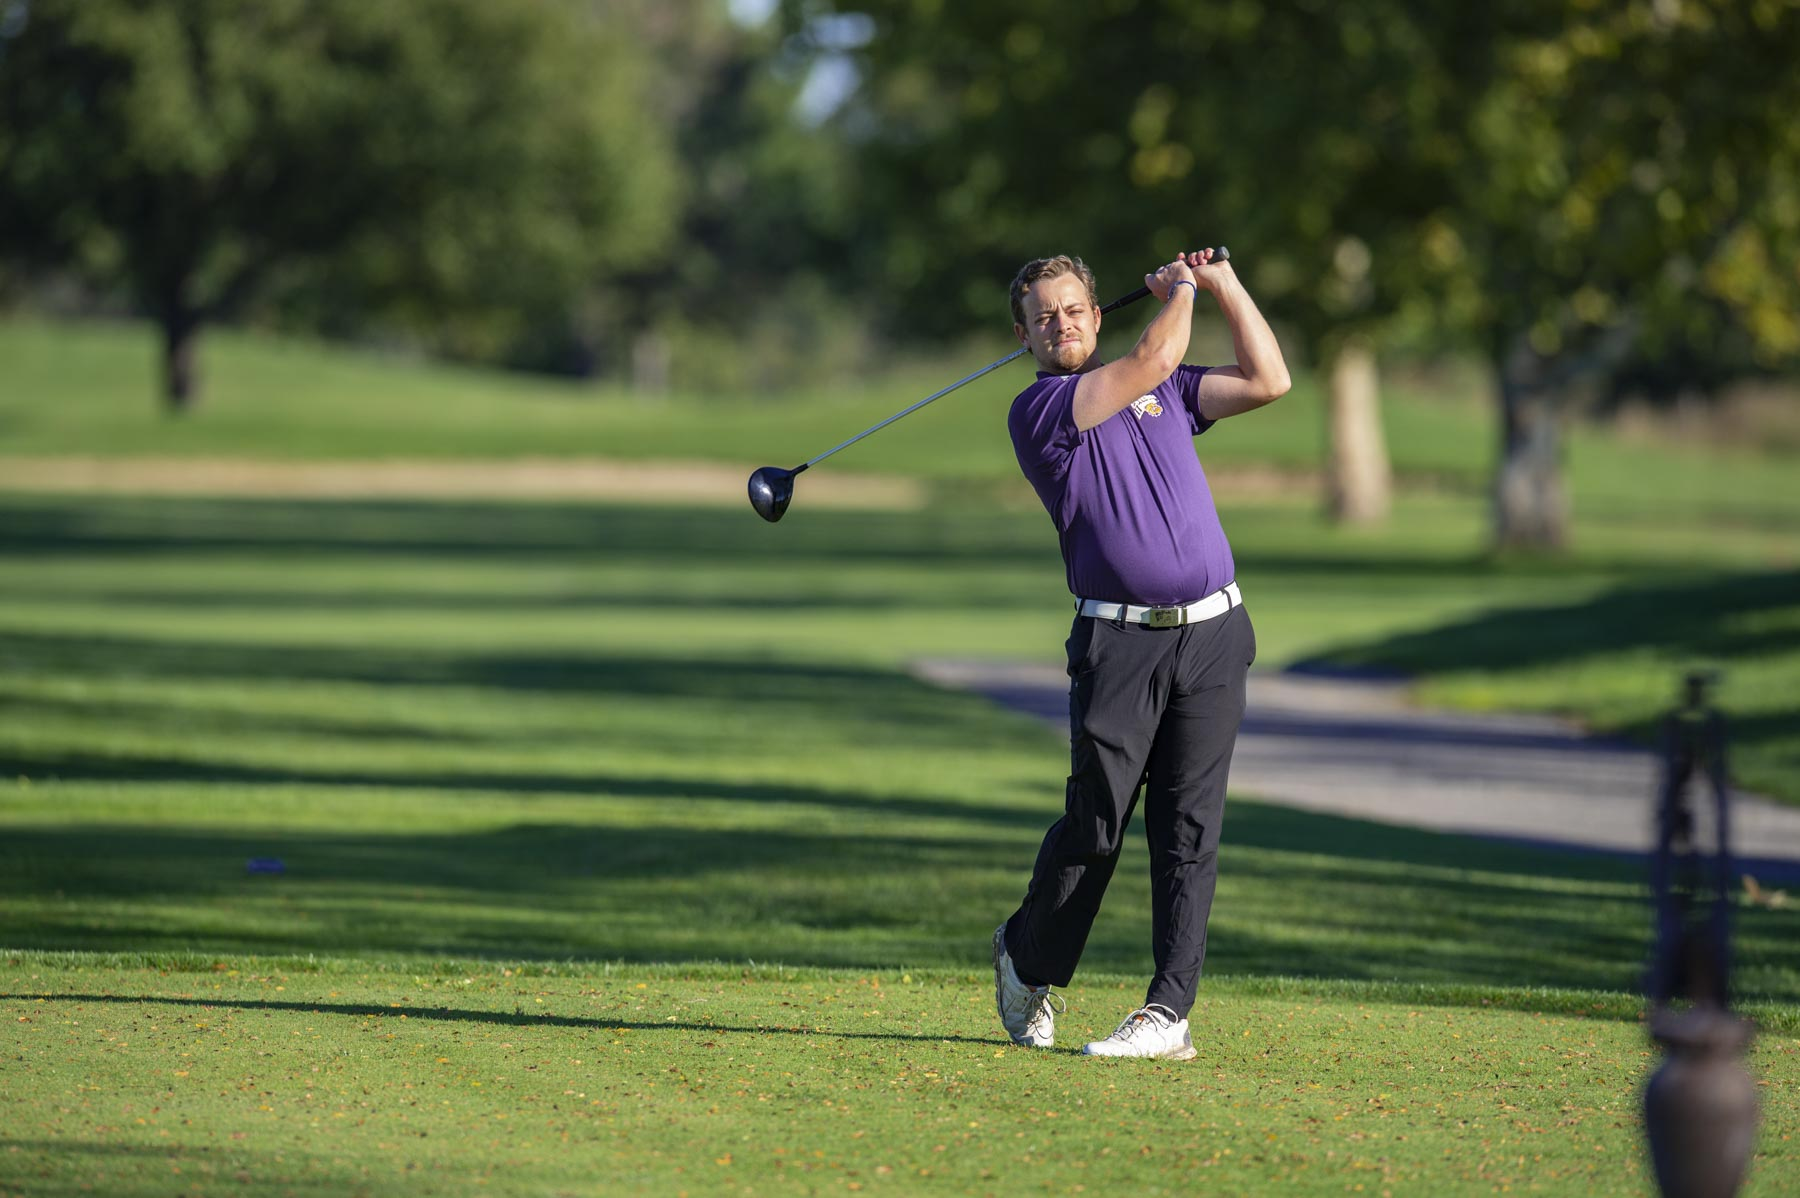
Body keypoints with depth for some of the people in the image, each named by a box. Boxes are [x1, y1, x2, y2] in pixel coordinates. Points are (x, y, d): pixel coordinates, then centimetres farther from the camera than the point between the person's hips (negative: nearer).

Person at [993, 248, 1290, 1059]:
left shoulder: (1165, 391, 19)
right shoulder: (1037, 411, 0)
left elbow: (1267, 381, 13)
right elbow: (1154, 359, -8)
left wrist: (1223, 283, 13)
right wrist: (1178, 293, 10)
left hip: (1212, 629, 4)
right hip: (1119, 639, -4)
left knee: (1188, 830, -2)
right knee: (1094, 824, -3)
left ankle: (1169, 1013, -3)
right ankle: (1029, 964, 22)